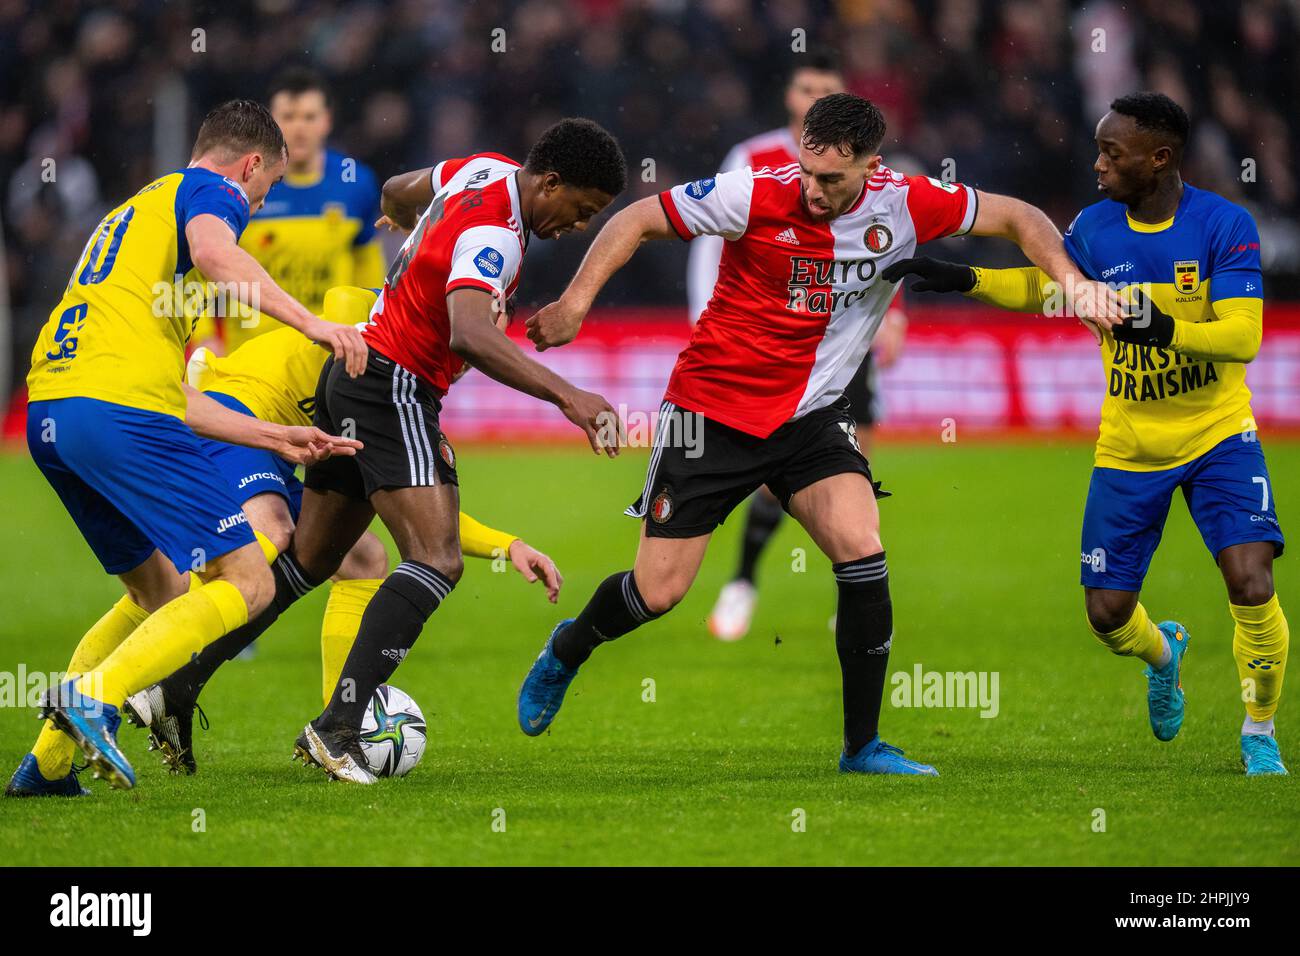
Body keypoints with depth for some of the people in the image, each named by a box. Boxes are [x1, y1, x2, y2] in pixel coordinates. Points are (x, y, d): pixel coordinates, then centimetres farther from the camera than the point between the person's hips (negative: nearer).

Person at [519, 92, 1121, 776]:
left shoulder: (904, 206, -11)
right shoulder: (757, 196, -20)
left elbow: (1016, 218, 2)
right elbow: (638, 220, -11)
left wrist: (1068, 278, -14)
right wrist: (575, 302, -21)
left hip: (810, 415, 3)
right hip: (712, 408, -3)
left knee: (861, 550, -20)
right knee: (658, 592, -2)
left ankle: (863, 746, -7)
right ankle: (566, 652, 34)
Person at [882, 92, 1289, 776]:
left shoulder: (1224, 225, -15)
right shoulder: (1095, 228, -1)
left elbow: (1243, 336, -22)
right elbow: (1041, 285, 17)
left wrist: (1164, 327, -36)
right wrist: (962, 280, 4)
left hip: (1216, 436, -4)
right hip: (1129, 448, 4)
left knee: (1251, 586, -21)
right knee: (1107, 612, -1)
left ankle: (1260, 730, 5)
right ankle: (1163, 653, 38)